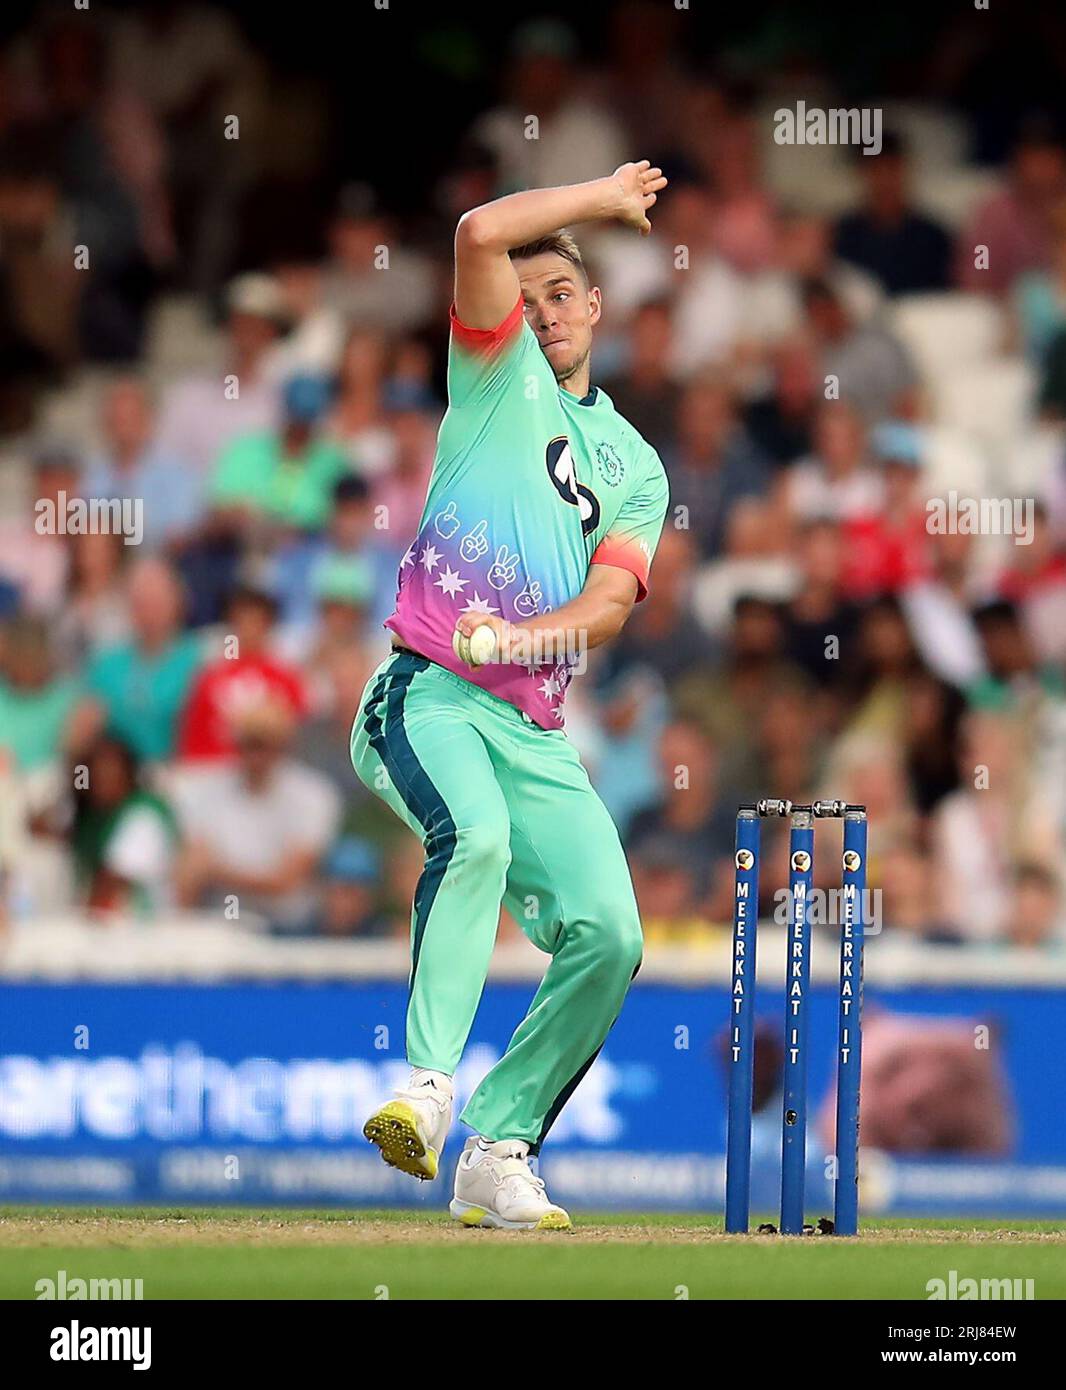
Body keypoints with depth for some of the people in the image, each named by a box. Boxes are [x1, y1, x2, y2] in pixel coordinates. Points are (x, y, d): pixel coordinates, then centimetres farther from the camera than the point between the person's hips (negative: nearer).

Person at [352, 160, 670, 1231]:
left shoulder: (635, 467, 22)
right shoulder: (500, 373, 14)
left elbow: (611, 603, 4)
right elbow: (481, 235, -4)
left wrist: (524, 636, -18)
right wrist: (603, 197, 10)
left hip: (537, 730, 5)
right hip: (429, 696, -4)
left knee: (607, 933, -11)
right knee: (476, 834, -35)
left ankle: (495, 1152, 1)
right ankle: (426, 1084, -40)